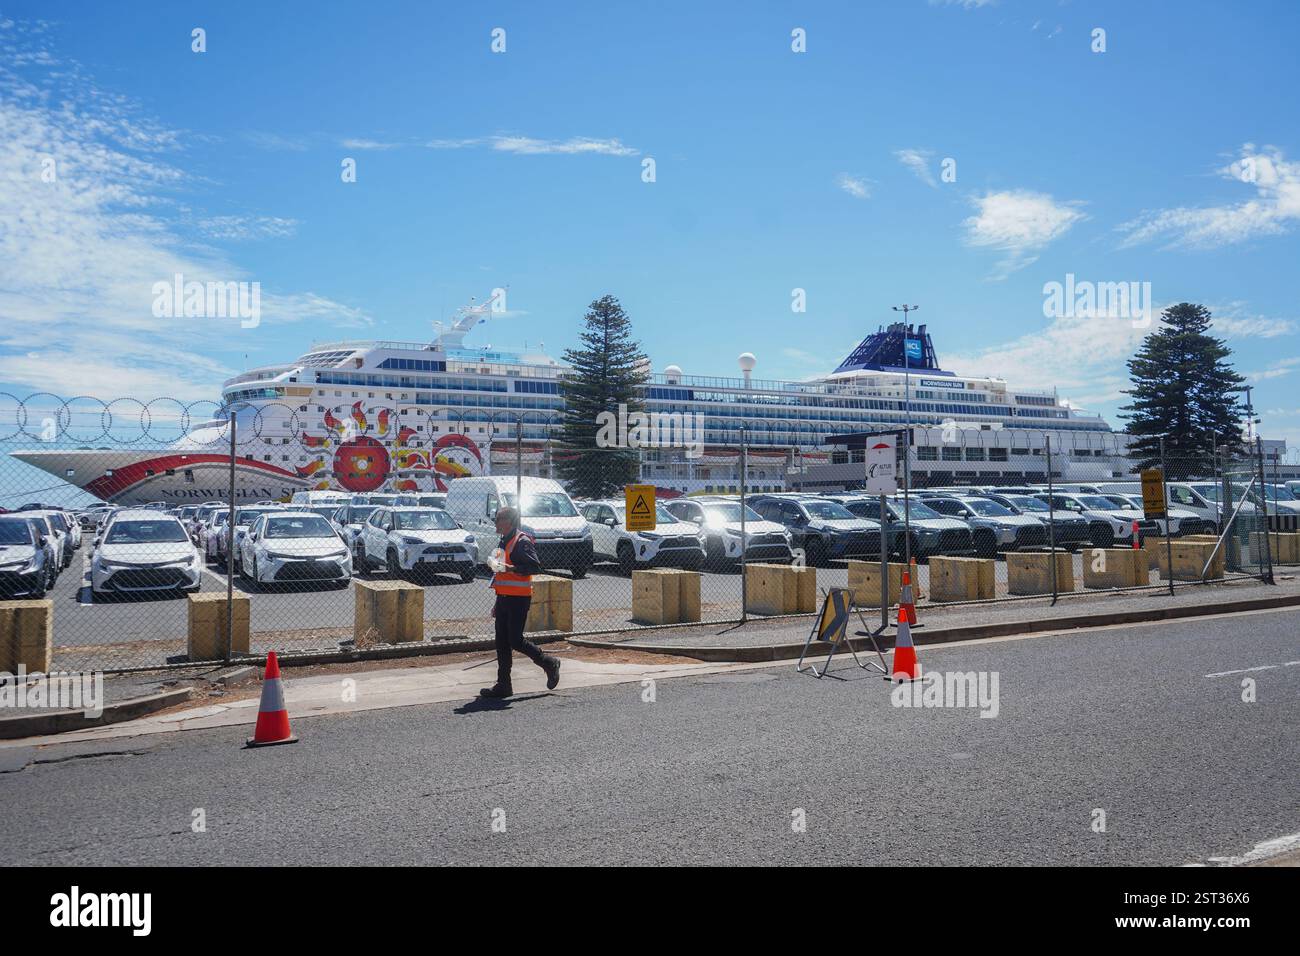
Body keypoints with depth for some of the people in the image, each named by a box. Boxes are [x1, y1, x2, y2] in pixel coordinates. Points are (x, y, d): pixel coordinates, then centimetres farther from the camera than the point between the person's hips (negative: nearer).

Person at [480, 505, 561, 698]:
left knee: (515, 640, -9)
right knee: (502, 642, 7)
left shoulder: (522, 541, -11)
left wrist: (512, 568, -31)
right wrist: (498, 602, 24)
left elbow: (535, 566, -20)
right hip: (504, 598, 9)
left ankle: (549, 663, 10)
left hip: (518, 599, -9)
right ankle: (503, 686, 11)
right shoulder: (503, 542, 18)